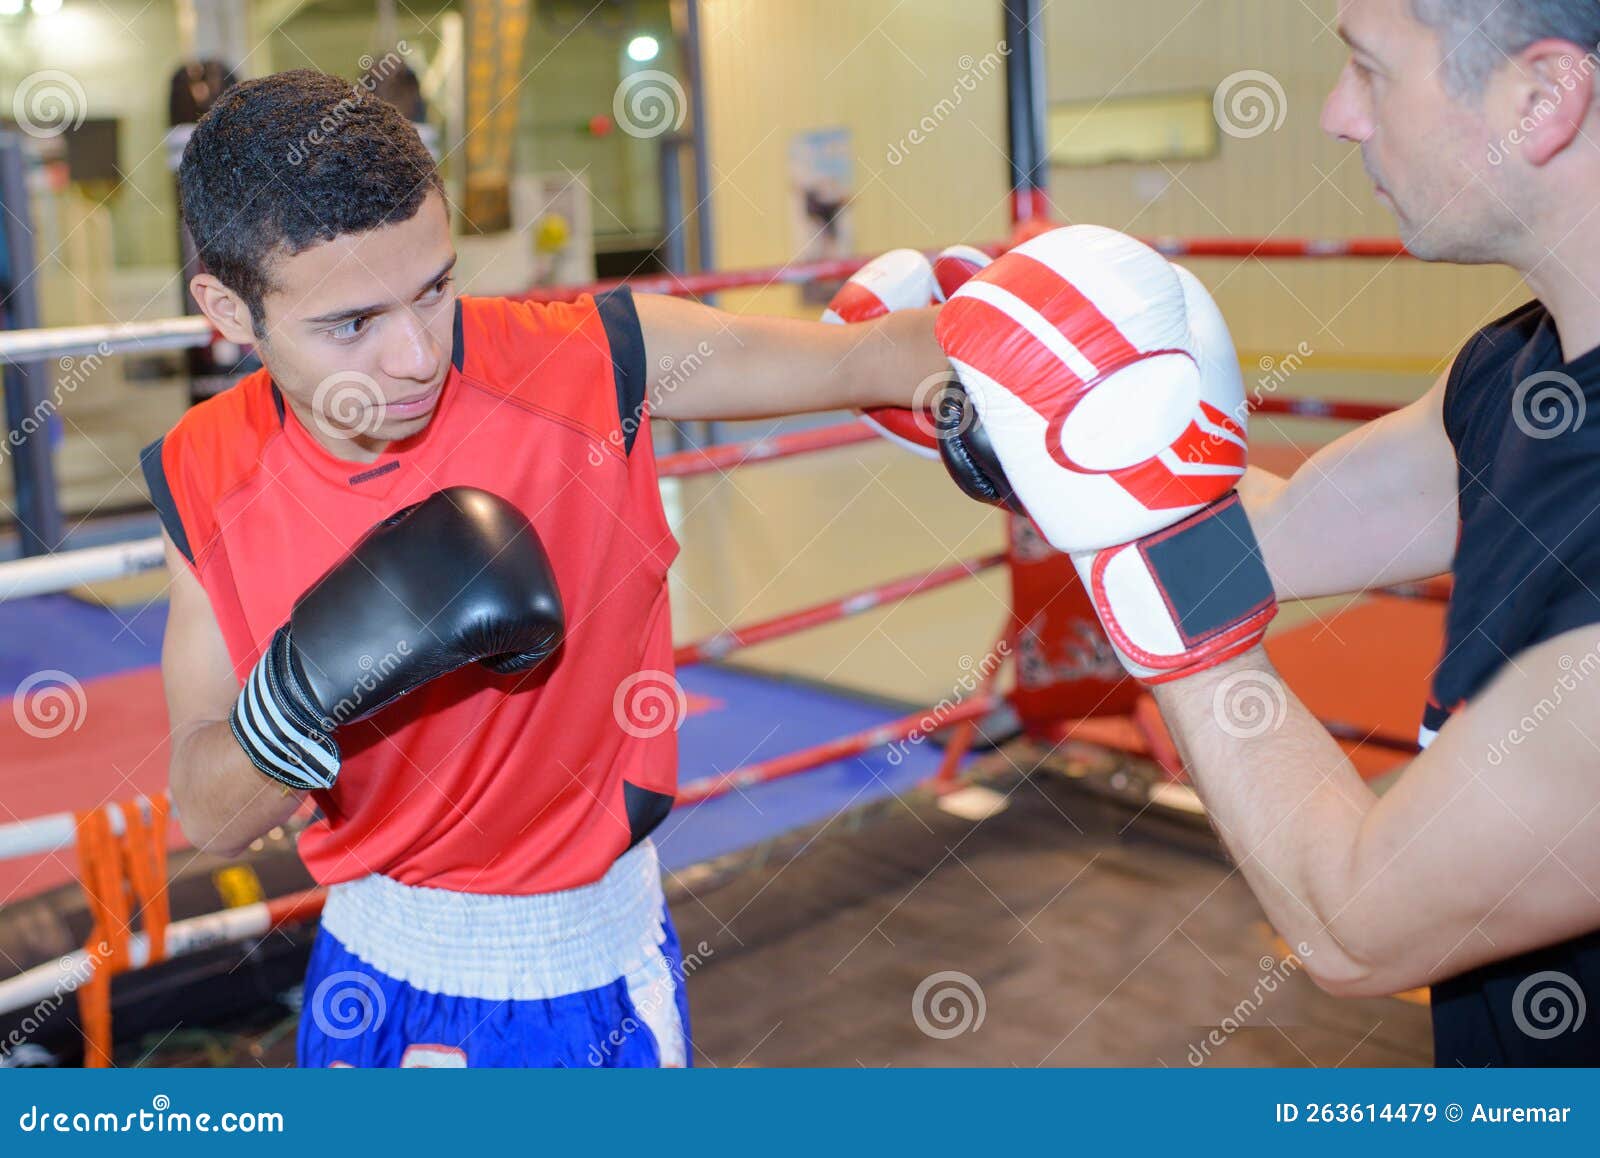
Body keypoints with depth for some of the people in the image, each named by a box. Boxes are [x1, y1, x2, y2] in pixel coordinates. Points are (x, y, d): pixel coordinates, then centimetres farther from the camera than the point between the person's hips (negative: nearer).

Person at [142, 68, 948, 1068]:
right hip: (372, 964, 2)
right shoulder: (212, 480, -12)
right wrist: (302, 689, -31)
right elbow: (211, 818, -11)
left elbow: (862, 354, -16)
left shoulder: (580, 365, -20)